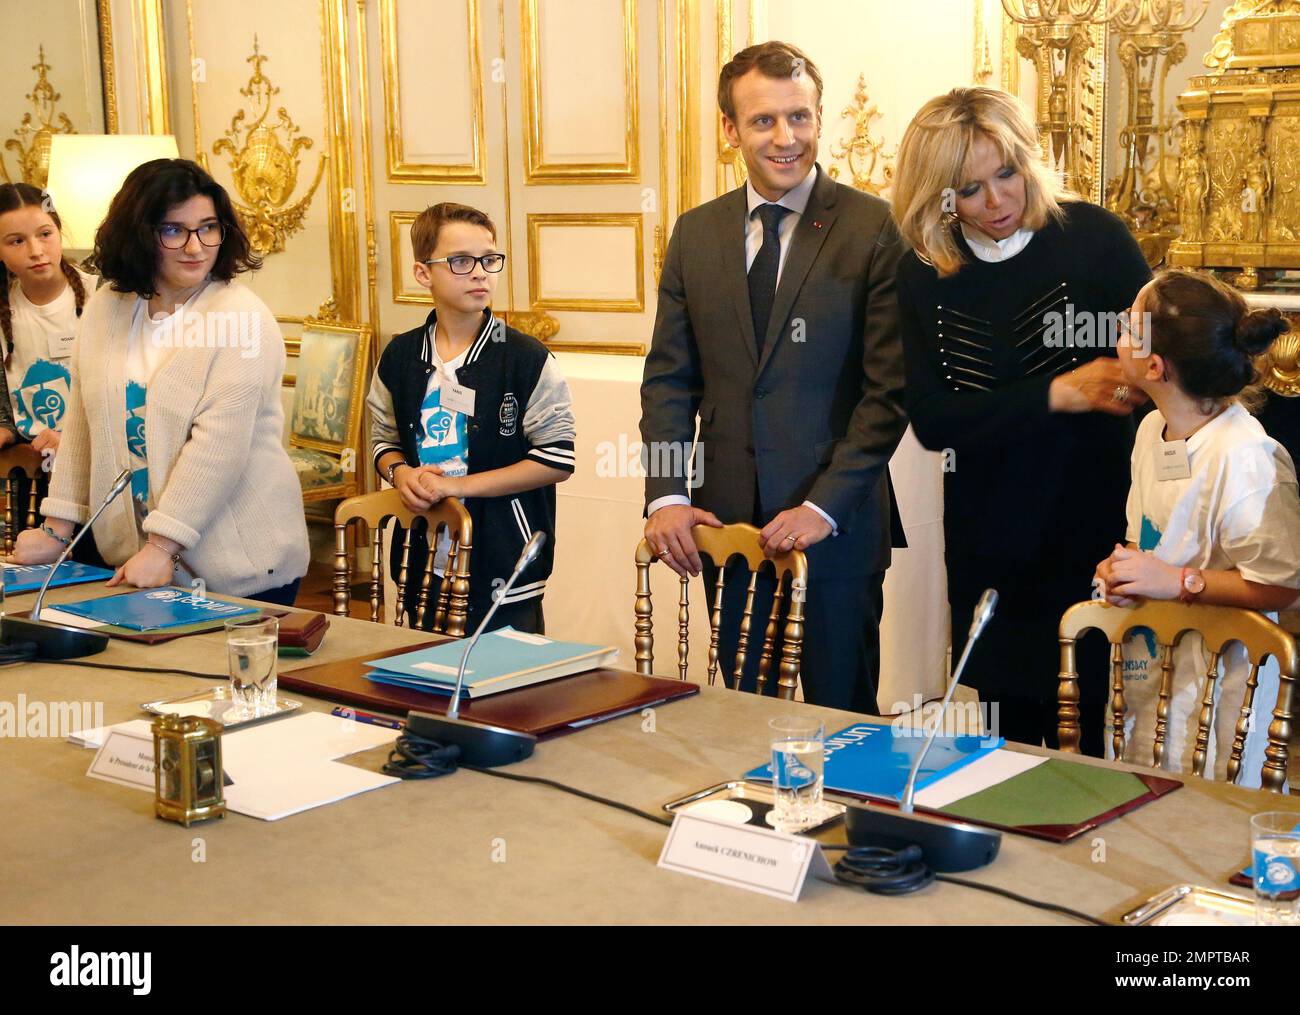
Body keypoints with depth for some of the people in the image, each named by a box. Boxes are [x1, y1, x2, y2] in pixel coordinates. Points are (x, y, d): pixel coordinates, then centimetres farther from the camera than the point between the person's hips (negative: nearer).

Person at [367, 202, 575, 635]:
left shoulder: (527, 359, -9)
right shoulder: (400, 357, 5)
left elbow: (557, 460, -11)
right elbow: (384, 439, 17)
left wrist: (458, 484, -15)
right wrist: (401, 474, -7)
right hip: (423, 565, 4)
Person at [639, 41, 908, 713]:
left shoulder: (873, 229, -6)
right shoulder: (695, 234, 8)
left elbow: (890, 388, -9)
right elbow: (669, 378, 9)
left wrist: (824, 506, -15)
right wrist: (667, 496, -3)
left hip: (837, 525, -4)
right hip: (727, 523, 4)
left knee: (840, 714, 7)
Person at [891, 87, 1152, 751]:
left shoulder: (1092, 236, -6)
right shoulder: (923, 278, 0)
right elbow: (930, 421, -6)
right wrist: (1056, 395, -17)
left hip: (1100, 522, -2)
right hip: (993, 542, 2)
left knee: (1110, 730, 4)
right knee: (1014, 729, 12)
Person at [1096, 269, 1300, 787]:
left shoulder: (1246, 458, -22)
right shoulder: (1152, 429, 5)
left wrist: (1177, 582, -21)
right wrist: (1120, 567, -2)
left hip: (1211, 694, -8)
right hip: (1143, 676, 8)